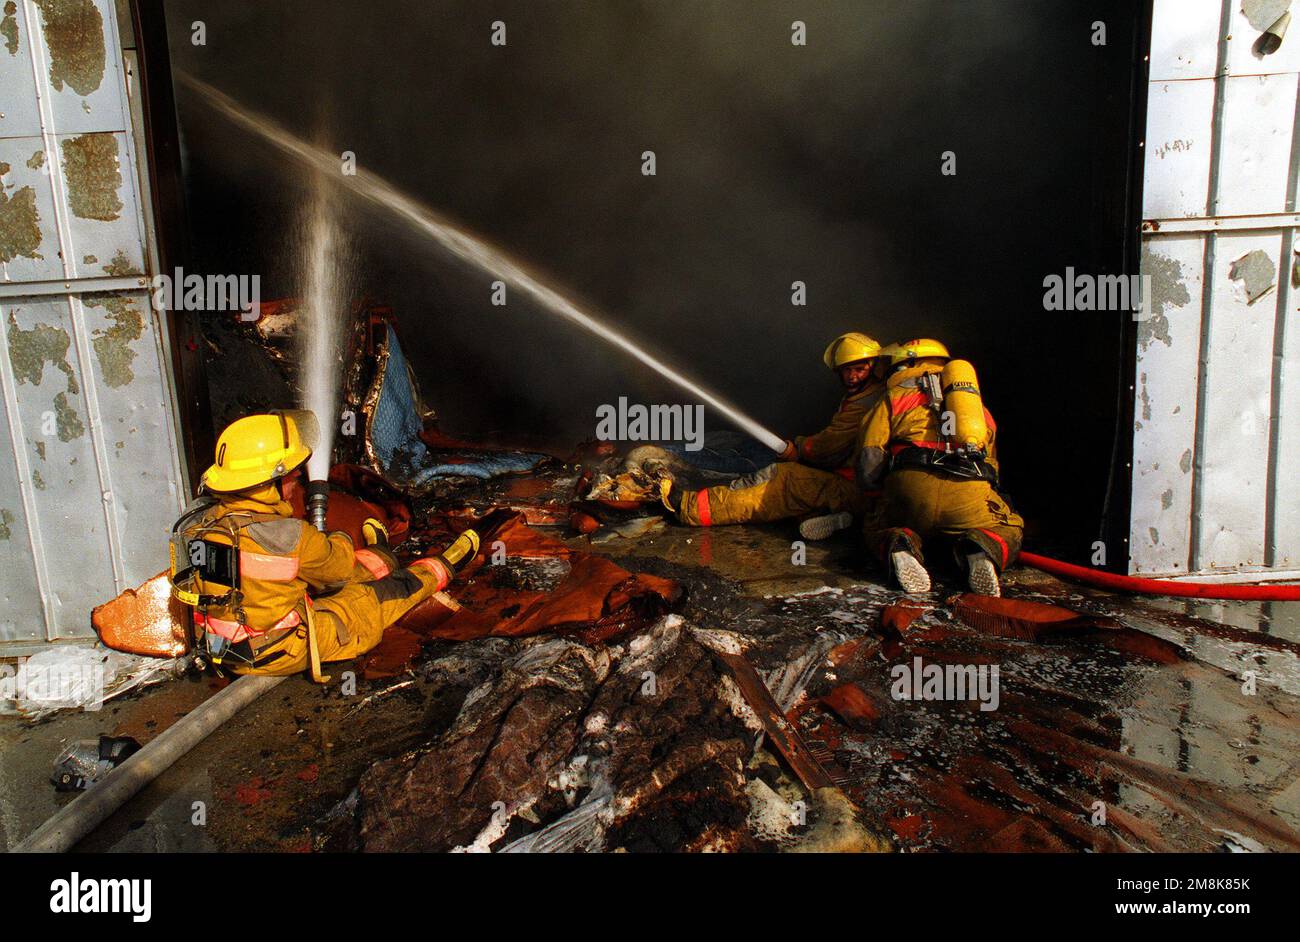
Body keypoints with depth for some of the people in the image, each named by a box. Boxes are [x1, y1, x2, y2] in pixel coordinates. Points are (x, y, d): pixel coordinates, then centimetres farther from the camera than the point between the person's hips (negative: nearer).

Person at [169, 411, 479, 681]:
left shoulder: (198, 517, -10)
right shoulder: (289, 535, -31)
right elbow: (337, 567, -11)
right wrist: (340, 541, 11)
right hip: (283, 653, -6)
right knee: (382, 594, 12)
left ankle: (377, 556, 57)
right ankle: (441, 568, 38)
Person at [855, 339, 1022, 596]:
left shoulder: (893, 398, 21)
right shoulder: (975, 401, 33)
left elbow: (868, 470, 9)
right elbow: (991, 466, 31)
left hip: (913, 485, -1)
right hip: (971, 493, 2)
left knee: (876, 529, 27)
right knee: (1010, 529, 29)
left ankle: (901, 548, -11)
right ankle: (982, 550, -8)